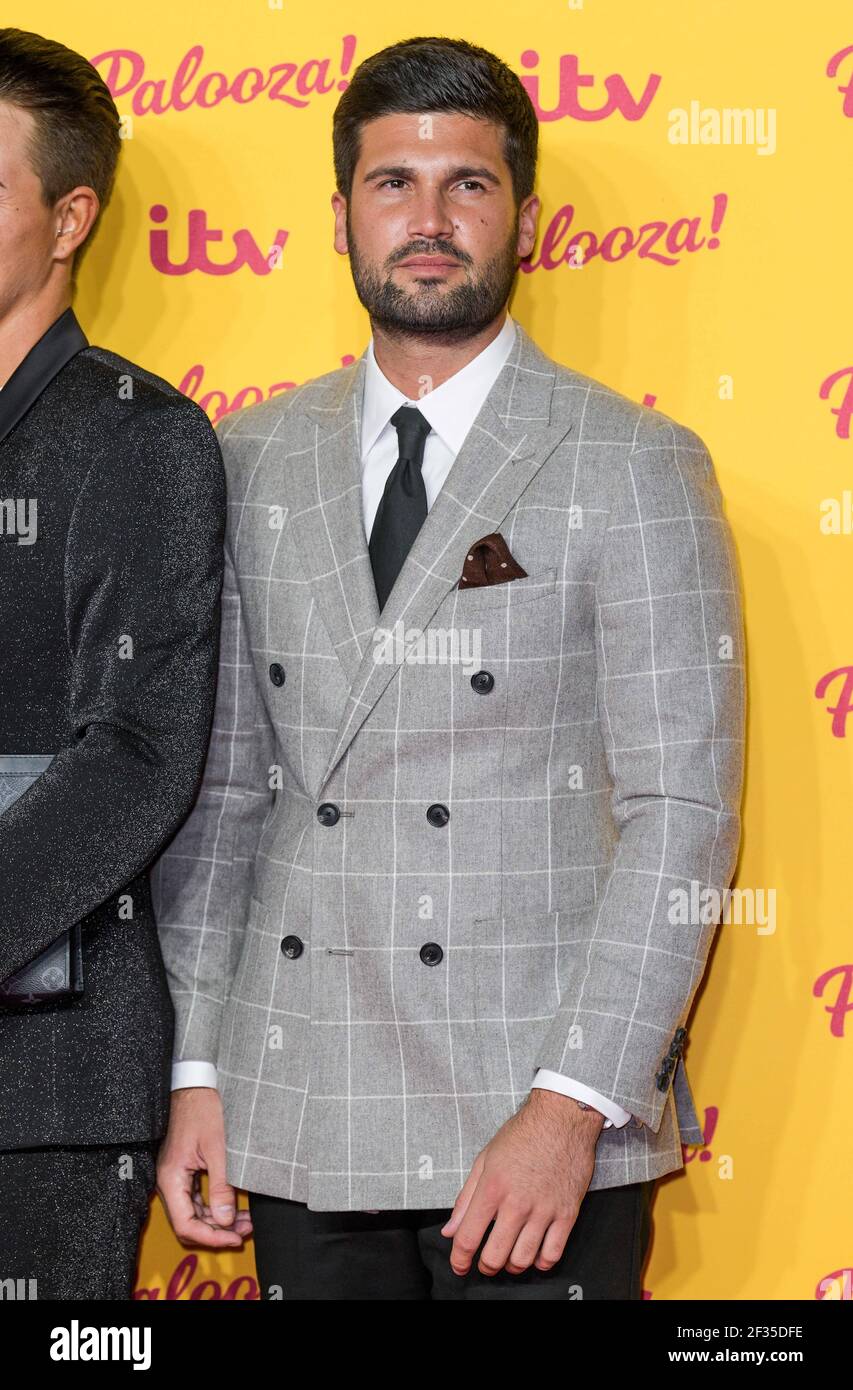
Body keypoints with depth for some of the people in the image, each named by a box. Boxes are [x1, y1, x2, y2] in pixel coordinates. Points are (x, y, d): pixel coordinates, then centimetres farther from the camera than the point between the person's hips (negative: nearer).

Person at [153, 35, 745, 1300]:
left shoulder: (634, 466, -2)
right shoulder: (252, 464, 10)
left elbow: (680, 811, -7)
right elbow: (219, 790, 11)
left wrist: (573, 1104, -14)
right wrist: (200, 1069, 5)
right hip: (303, 1125, 3)